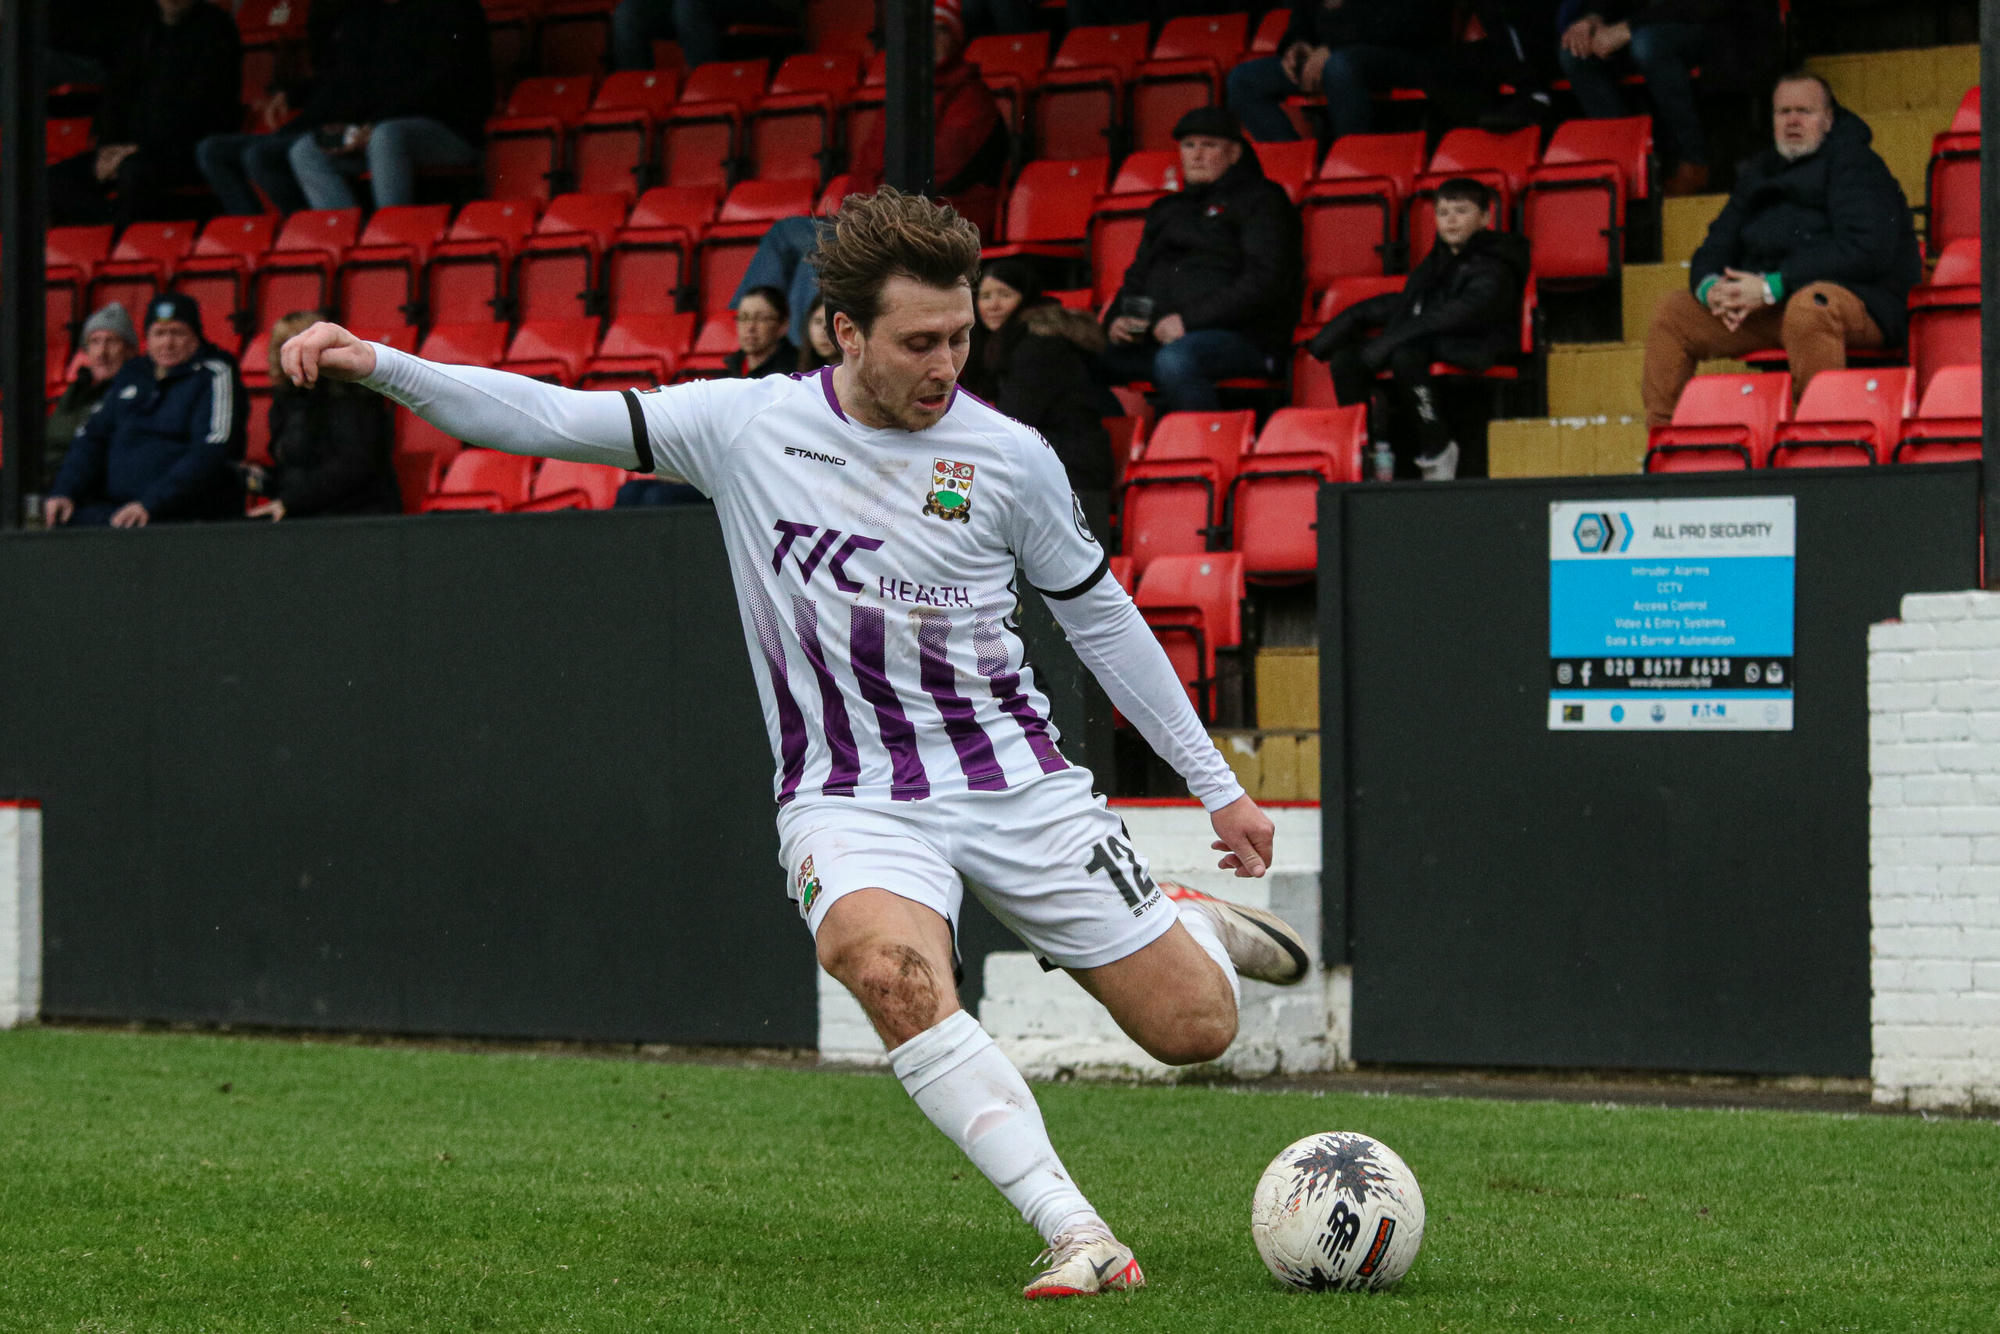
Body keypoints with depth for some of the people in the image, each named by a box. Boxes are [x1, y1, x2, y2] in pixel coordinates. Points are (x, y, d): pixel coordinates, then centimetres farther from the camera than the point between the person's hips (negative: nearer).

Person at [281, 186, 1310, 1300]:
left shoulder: (1009, 458, -3)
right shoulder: (747, 426, -3)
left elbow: (1101, 617, 9)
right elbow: (551, 419, -2)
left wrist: (1218, 783, 13)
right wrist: (378, 365, -13)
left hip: (1014, 783, 1)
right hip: (851, 801, -1)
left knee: (1195, 1029, -1)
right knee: (887, 966, -35)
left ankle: (1196, 928, 39)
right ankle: (1078, 1238, -34)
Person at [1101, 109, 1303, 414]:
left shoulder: (1261, 200, 7)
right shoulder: (1166, 210, 29)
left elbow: (1264, 282, -6)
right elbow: (1138, 276, 32)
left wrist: (1189, 319, -15)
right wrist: (1119, 318, 6)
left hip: (1240, 336, -6)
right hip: (1157, 335, 6)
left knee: (1175, 359, -40)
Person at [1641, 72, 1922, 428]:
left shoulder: (1855, 164, 0)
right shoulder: (1757, 174, 23)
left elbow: (1865, 250, -15)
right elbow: (1715, 248, 21)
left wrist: (1771, 287, -20)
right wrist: (1709, 287, -7)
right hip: (1767, 307, 7)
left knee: (1809, 307, -41)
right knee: (1670, 313, -1)